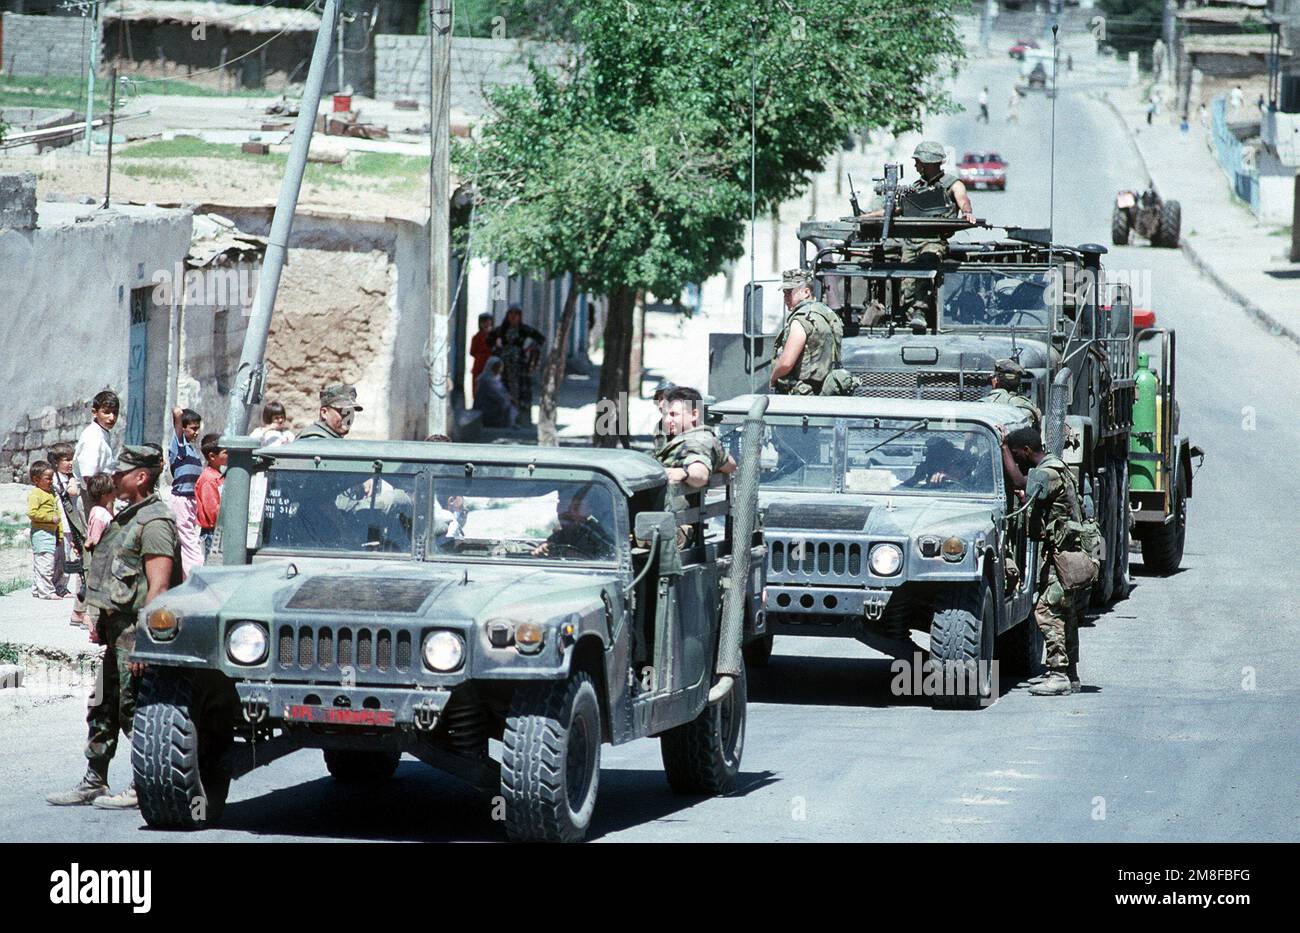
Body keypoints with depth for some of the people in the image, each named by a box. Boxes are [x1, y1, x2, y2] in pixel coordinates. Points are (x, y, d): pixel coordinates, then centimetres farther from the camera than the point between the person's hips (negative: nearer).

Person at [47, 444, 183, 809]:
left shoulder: (154, 523, -15)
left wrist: (141, 642, -24)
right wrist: (103, 622, 20)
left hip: (139, 630, -10)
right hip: (118, 629, 10)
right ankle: (93, 784, 19)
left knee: (134, 711, -4)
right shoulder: (127, 518, 16)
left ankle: (142, 790, 3)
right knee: (102, 711, 12)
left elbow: (157, 587, -21)